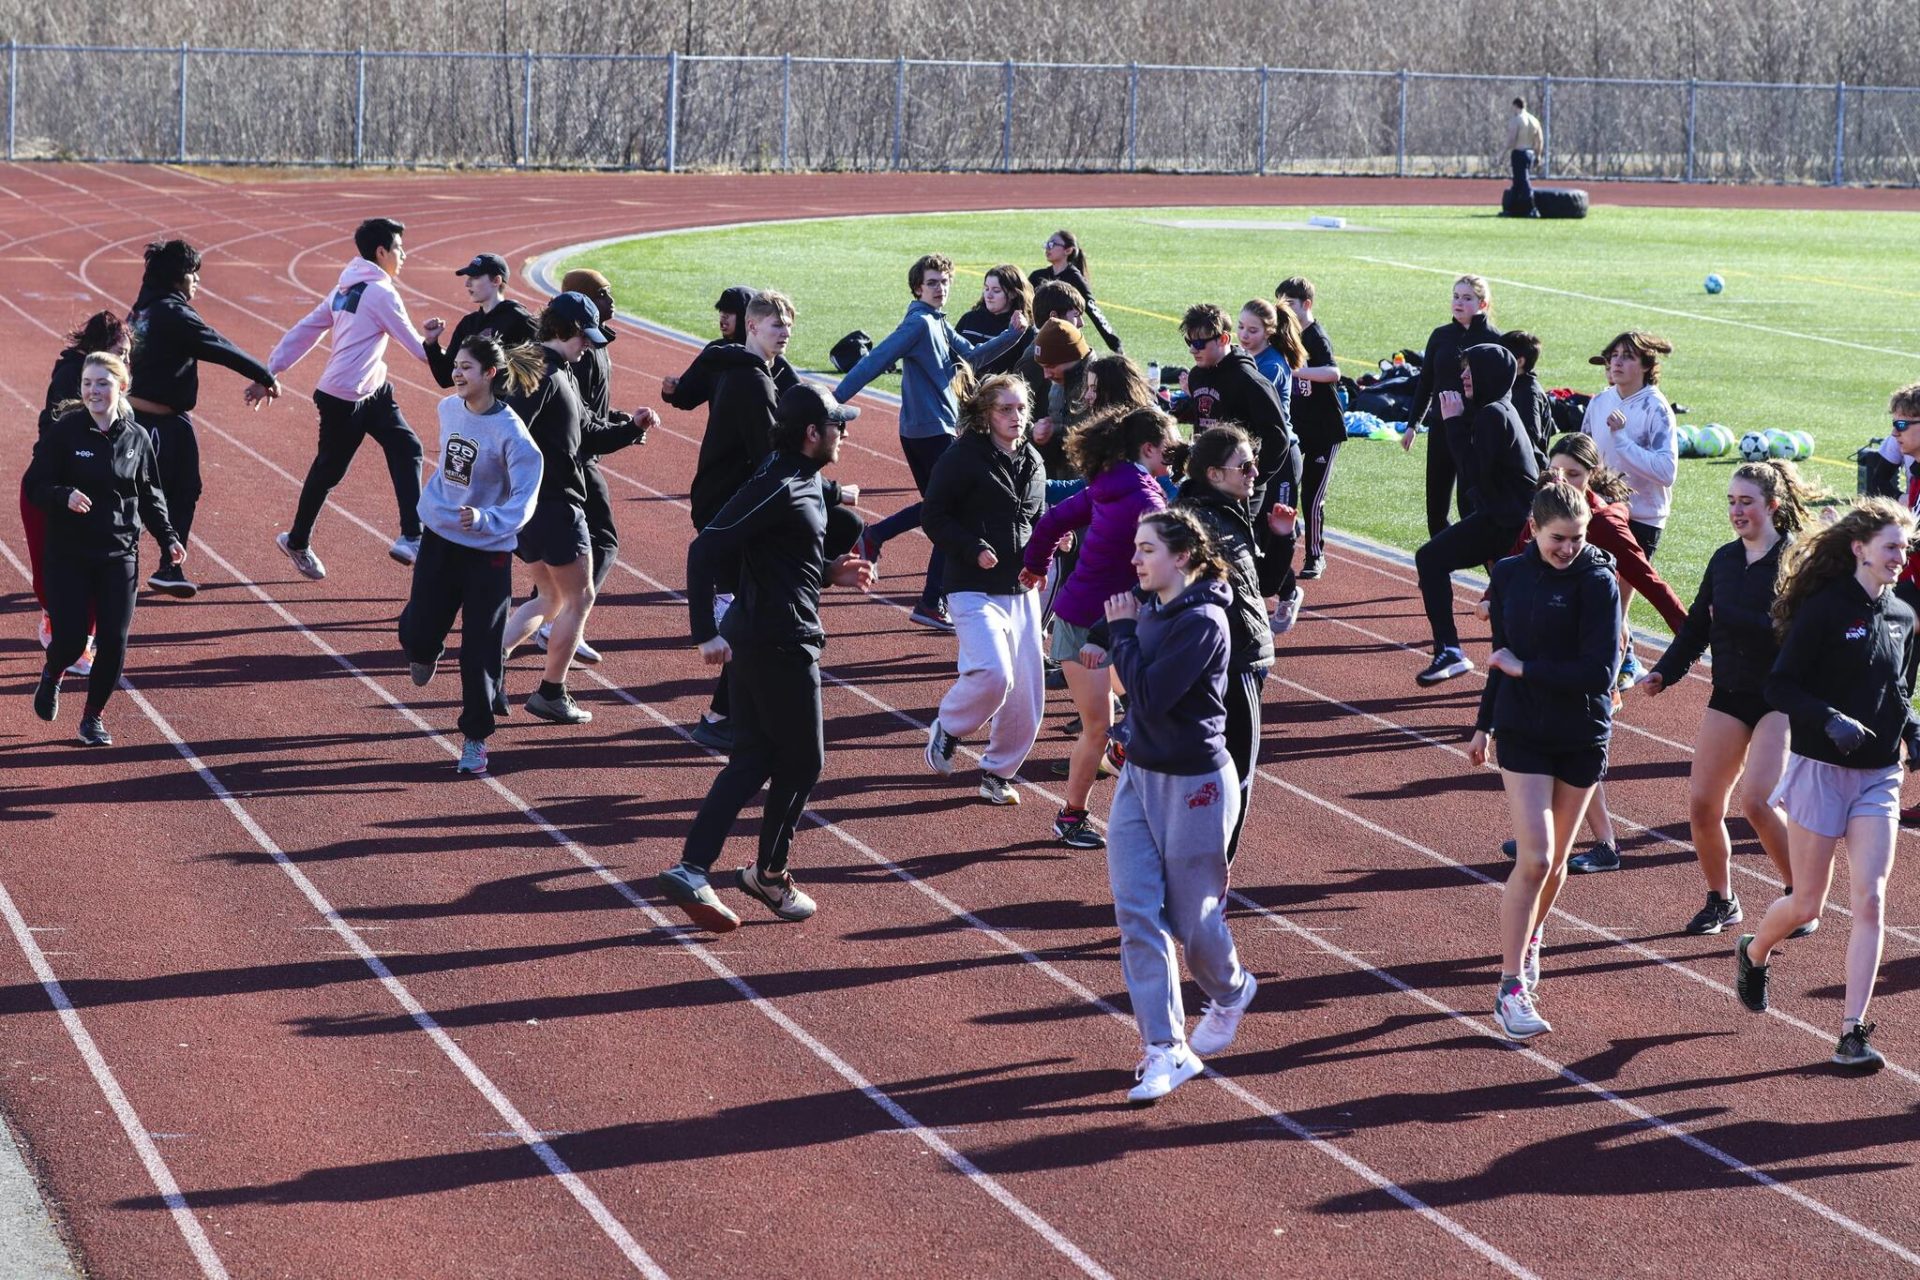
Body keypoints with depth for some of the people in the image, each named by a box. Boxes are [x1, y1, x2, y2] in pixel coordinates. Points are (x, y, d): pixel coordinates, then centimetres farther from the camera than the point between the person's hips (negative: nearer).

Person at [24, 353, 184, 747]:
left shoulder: (136, 437, 3)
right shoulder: (63, 433, -7)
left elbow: (151, 496, 12)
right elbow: (33, 487, -6)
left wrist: (167, 538, 1)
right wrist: (64, 497, -26)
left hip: (120, 556, 2)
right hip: (69, 555, -2)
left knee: (114, 641, -3)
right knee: (71, 638, -6)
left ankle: (93, 718, 17)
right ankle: (51, 676, 31)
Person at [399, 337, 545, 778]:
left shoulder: (510, 432, -19)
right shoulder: (449, 409, -1)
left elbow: (523, 502, -21)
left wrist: (485, 519, -38)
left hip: (487, 552, -5)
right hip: (438, 539, 5)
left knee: (481, 651, 0)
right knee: (417, 636, 3)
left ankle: (475, 739, 15)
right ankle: (425, 652, 41)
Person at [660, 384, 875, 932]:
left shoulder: (803, 481, 12)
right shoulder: (778, 488, -19)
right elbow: (705, 550, -24)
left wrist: (831, 572, 12)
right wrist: (707, 633, -26)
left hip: (755, 639, 10)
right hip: (780, 645, -10)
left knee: (753, 760, 11)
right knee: (802, 761, 6)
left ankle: (691, 871, 5)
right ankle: (769, 874, 22)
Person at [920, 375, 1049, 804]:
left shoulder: (1033, 462, 12)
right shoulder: (962, 458, -9)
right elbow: (933, 516, -8)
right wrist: (973, 550, -19)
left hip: (1022, 591, 7)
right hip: (974, 588, -7)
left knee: (1027, 691, 4)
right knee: (994, 672, -24)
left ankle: (998, 772, 22)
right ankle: (946, 729, 5)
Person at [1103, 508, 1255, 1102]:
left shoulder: (1202, 623, -19)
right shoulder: (1149, 609, 5)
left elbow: (1150, 695, -24)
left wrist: (1121, 632, -14)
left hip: (1194, 786, -7)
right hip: (1139, 776, 7)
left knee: (1191, 917, 6)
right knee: (1137, 910, -3)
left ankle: (1231, 991, 39)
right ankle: (1165, 1048, 0)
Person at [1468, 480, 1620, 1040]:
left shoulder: (1598, 583, -12)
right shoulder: (1510, 575, 0)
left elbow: (1599, 672, -19)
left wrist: (1523, 669, -15)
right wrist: (1484, 725, 18)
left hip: (1582, 738, -1)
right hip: (1523, 734, 1)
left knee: (1556, 858, 13)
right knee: (1534, 858, -11)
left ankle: (1529, 940, 41)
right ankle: (1511, 988, -9)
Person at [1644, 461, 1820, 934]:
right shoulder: (1725, 559, 9)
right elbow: (1697, 625, 13)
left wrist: (1730, 618, -21)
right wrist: (1665, 672, 1)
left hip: (1781, 699, -6)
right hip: (1729, 697, 6)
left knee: (1758, 800, -18)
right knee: (1702, 804, 1)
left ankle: (1801, 896, 1)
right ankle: (1721, 902, 20)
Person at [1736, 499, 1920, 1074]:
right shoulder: (1825, 610, -13)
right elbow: (1780, 687, -13)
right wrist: (1831, 721, -26)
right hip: (1820, 770, -4)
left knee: (1870, 900, -8)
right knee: (1807, 904, 6)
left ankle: (1853, 1032, -6)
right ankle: (1753, 952, 40)